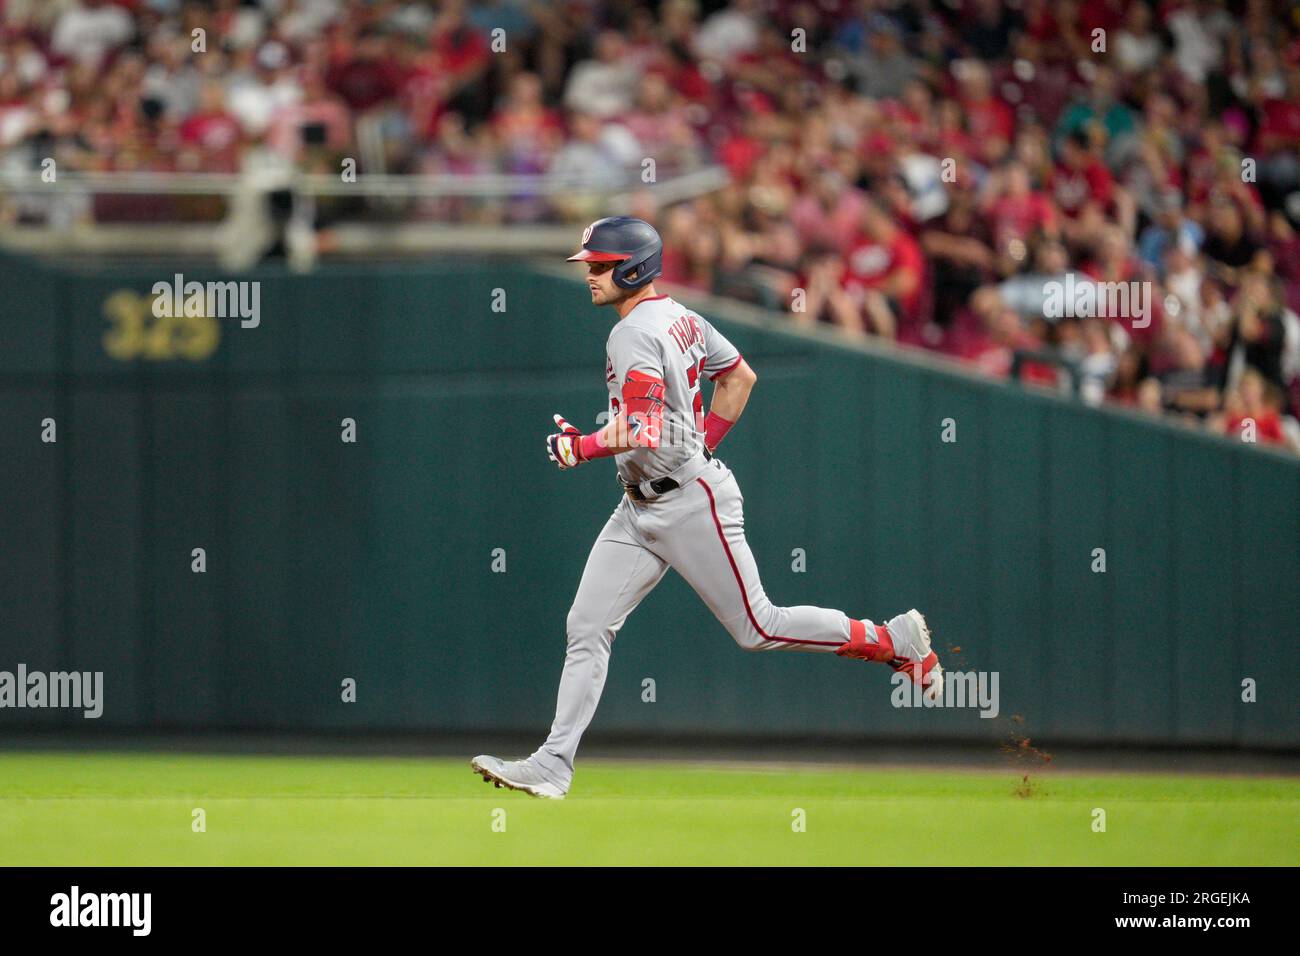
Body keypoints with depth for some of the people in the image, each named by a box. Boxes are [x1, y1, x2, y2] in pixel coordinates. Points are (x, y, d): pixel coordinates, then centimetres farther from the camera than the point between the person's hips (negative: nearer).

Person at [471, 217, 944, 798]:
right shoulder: (681, 318, 10)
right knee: (586, 628, 1)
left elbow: (641, 432, -31)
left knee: (757, 628, 0)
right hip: (641, 509, 10)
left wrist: (582, 448, -23)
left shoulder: (633, 336, -19)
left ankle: (895, 639, 14)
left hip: (691, 502, -10)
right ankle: (552, 766, -3)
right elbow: (739, 377, 21)